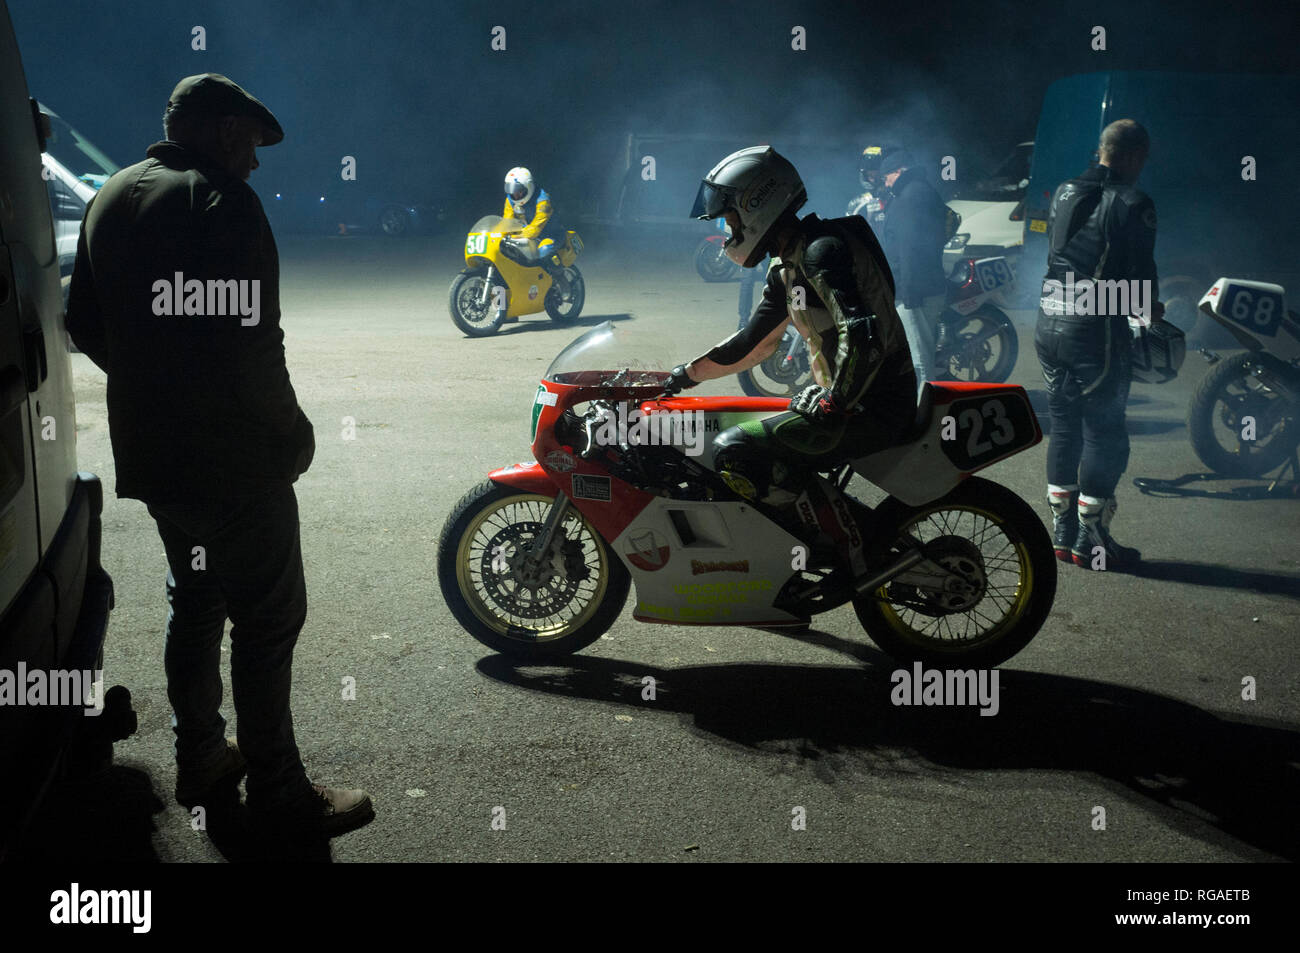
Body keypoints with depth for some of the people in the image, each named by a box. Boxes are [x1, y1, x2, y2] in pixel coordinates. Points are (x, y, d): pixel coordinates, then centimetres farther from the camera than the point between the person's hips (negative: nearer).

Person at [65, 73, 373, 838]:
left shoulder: (112, 199, 9)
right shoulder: (223, 203, -17)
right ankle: (276, 789, 8)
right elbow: (251, 344, -24)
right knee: (268, 617, 1)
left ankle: (200, 758, 32)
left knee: (195, 601, 22)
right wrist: (295, 433, -11)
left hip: (149, 451, 9)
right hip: (234, 458, -9)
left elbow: (86, 324, 15)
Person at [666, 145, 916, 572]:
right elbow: (756, 341, 24)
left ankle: (845, 553, -14)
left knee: (733, 453, -18)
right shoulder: (788, 266, 14)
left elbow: (863, 337, -30)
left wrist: (831, 408, -29)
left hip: (873, 406, -11)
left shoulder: (823, 249, -18)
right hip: (840, 392, 11)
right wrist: (688, 373, 23)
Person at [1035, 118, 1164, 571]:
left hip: (1049, 325, 7)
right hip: (1095, 331, -7)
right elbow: (1141, 275, -12)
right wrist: (1152, 308, 8)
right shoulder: (1132, 204, -11)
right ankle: (1091, 541, 5)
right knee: (1104, 434, 2)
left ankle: (1063, 533, 20)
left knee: (1063, 428, 15)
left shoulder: (1064, 192, 10)